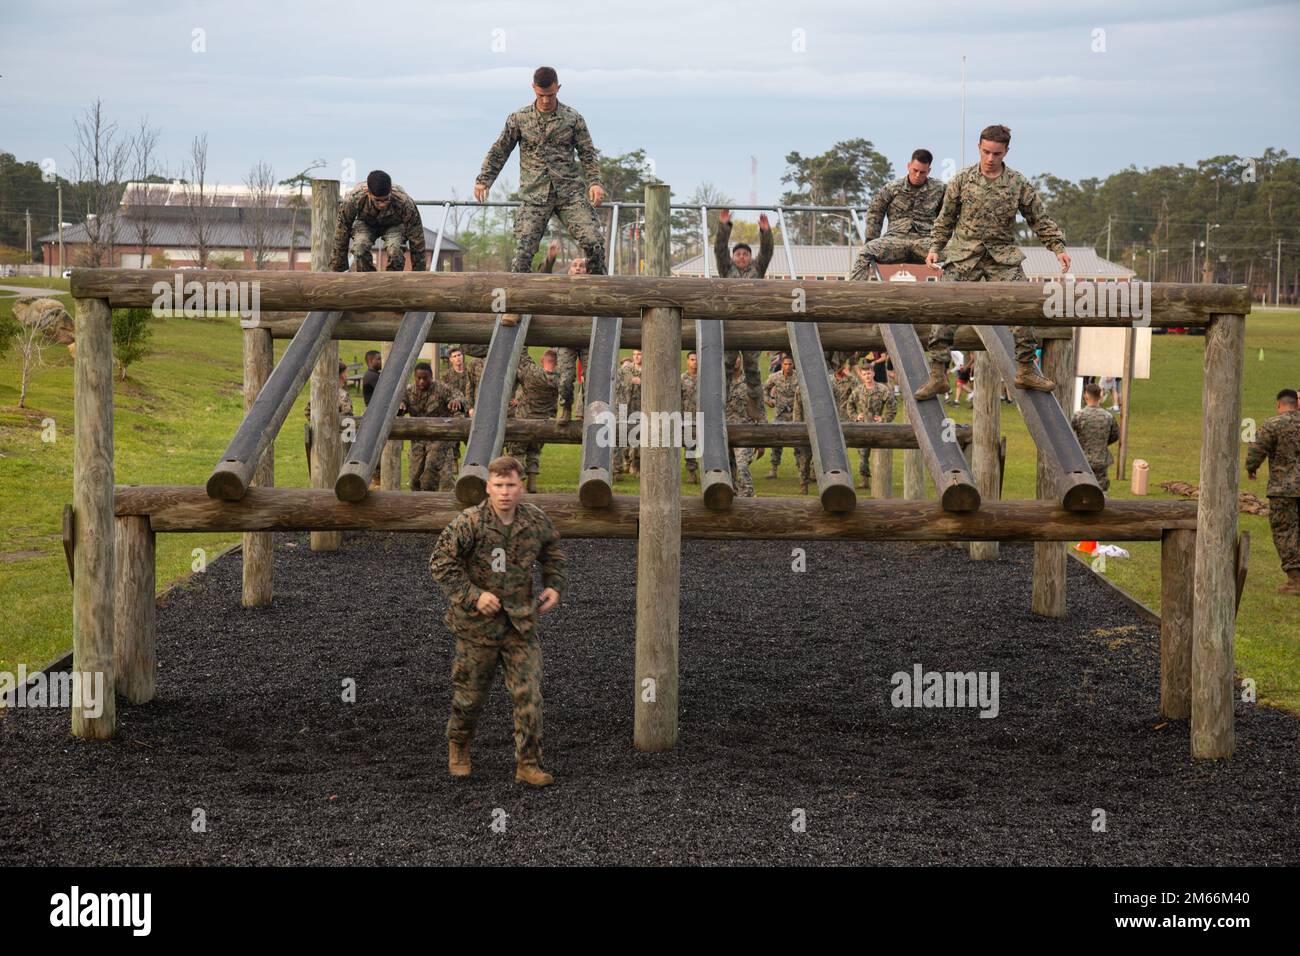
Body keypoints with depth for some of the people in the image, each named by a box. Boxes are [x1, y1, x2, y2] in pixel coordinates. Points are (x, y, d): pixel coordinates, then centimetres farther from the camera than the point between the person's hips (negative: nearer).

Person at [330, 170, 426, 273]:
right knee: (359, 248, -30)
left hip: (394, 225, -1)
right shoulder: (352, 200, -37)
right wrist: (336, 271, -20)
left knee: (394, 250, -31)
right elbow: (341, 237, -24)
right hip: (366, 223, 1)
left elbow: (417, 241, -27)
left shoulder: (405, 203, -38)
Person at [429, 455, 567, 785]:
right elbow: (440, 562, -13)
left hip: (521, 623, 3)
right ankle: (458, 747, 39)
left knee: (529, 694, -5)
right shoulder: (469, 523, -16)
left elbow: (553, 553, 18)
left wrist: (554, 585, 3)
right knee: (470, 693, 11)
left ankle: (528, 764, 4)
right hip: (478, 623, -2)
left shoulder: (536, 520, -2)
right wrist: (473, 596, -19)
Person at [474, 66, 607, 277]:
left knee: (594, 242, -14)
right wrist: (484, 180, 8)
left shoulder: (573, 118, 6)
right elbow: (499, 151, 14)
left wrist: (595, 182, -5)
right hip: (534, 196, 0)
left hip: (570, 191, 0)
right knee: (523, 251, -11)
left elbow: (588, 154, 9)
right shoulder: (518, 119, 6)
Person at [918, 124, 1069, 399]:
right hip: (964, 255, -1)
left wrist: (1058, 248, 0)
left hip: (1003, 255, 1)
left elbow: (1040, 220, 8)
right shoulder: (962, 180, 1)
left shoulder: (1019, 184, 1)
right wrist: (935, 248, 3)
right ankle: (938, 375, -7)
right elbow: (946, 218, 11)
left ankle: (1026, 369, 3)